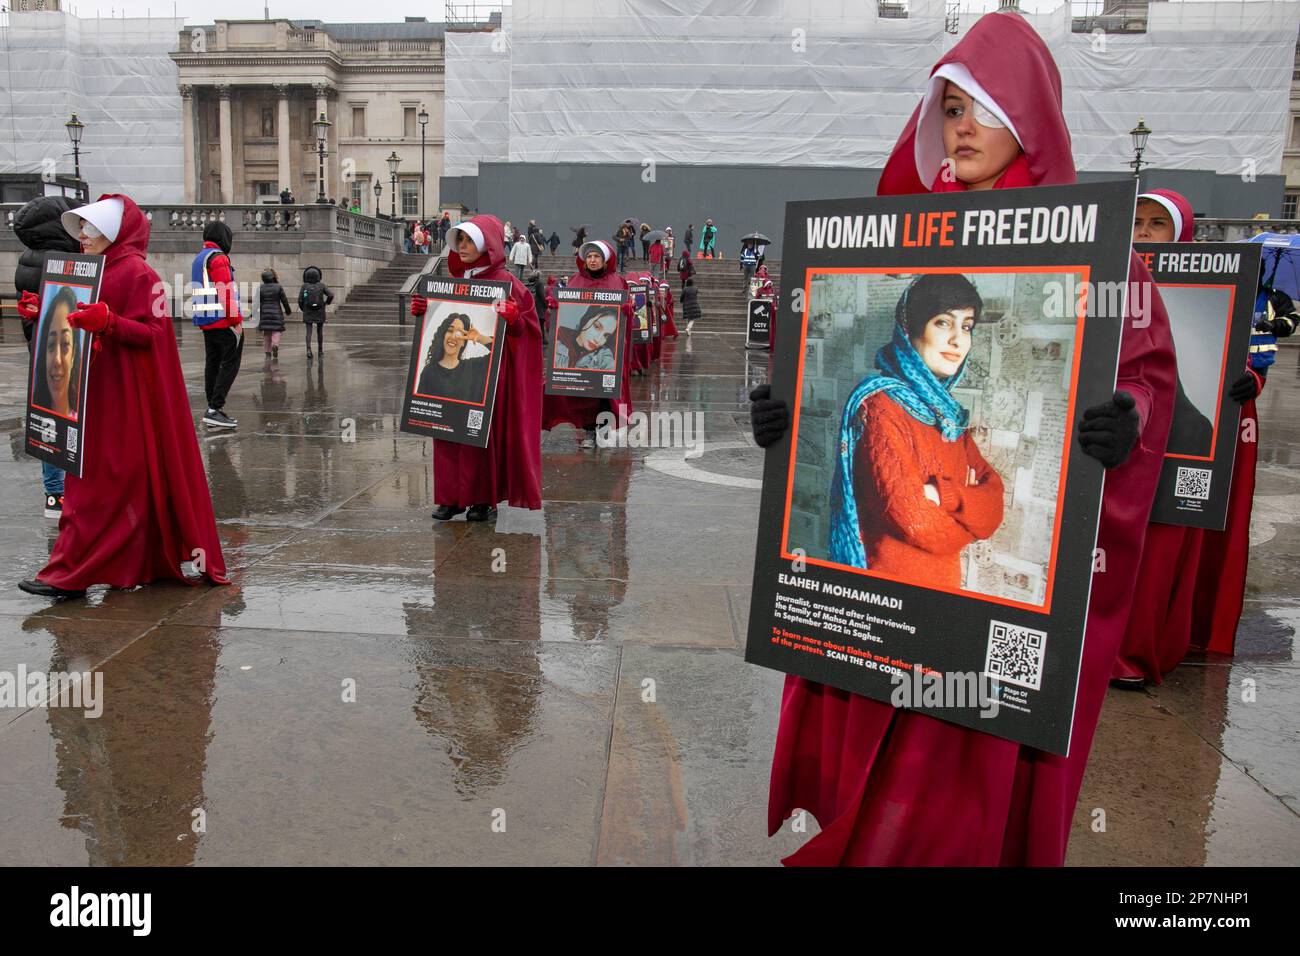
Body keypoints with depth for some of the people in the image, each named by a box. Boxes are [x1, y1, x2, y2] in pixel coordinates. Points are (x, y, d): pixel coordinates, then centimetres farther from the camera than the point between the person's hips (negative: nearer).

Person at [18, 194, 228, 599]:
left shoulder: (137, 273, -11)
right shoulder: (97, 270, 16)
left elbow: (152, 333, -18)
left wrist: (106, 321, -30)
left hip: (126, 394, -10)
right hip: (98, 390, 10)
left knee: (100, 480, -6)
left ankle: (70, 575, -2)